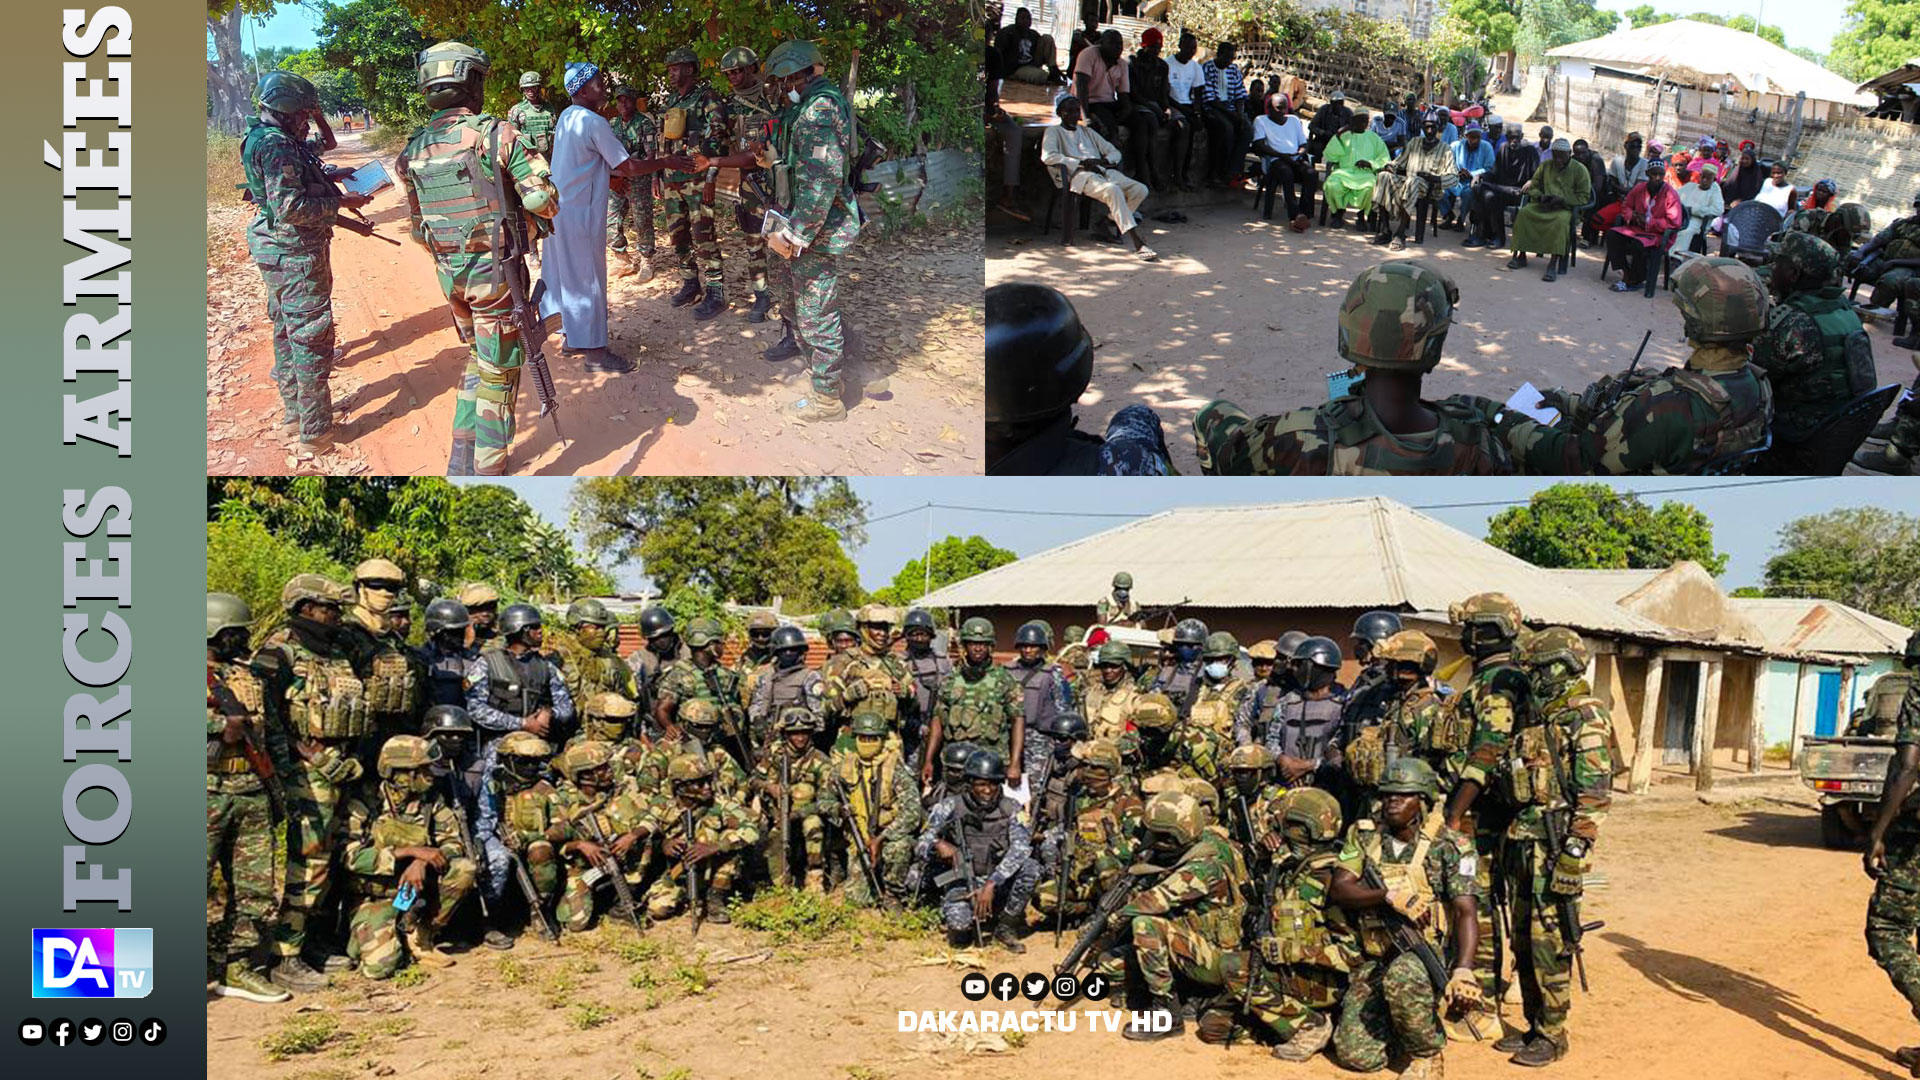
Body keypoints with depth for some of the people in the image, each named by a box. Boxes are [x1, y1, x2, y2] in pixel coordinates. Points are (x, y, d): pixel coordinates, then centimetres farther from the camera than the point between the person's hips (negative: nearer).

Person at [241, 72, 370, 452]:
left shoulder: (280, 139, 10)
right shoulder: (277, 146, -21)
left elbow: (327, 144, 27)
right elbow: (289, 207, -28)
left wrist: (318, 117, 12)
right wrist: (342, 202, -21)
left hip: (281, 253, 11)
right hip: (296, 254, -11)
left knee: (288, 332, 19)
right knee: (311, 338, -5)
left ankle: (293, 413, 32)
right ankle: (316, 429, 0)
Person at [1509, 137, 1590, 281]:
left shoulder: (1579, 169, 0)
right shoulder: (1546, 165, 13)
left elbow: (1584, 197, -3)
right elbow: (1533, 186, 18)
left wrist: (1562, 200, -16)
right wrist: (1540, 196, -5)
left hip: (1566, 208, -4)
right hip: (1544, 205, 4)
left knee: (1561, 220, -38)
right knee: (1523, 213, -24)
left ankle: (1553, 264, -42)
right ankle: (1520, 255, -19)